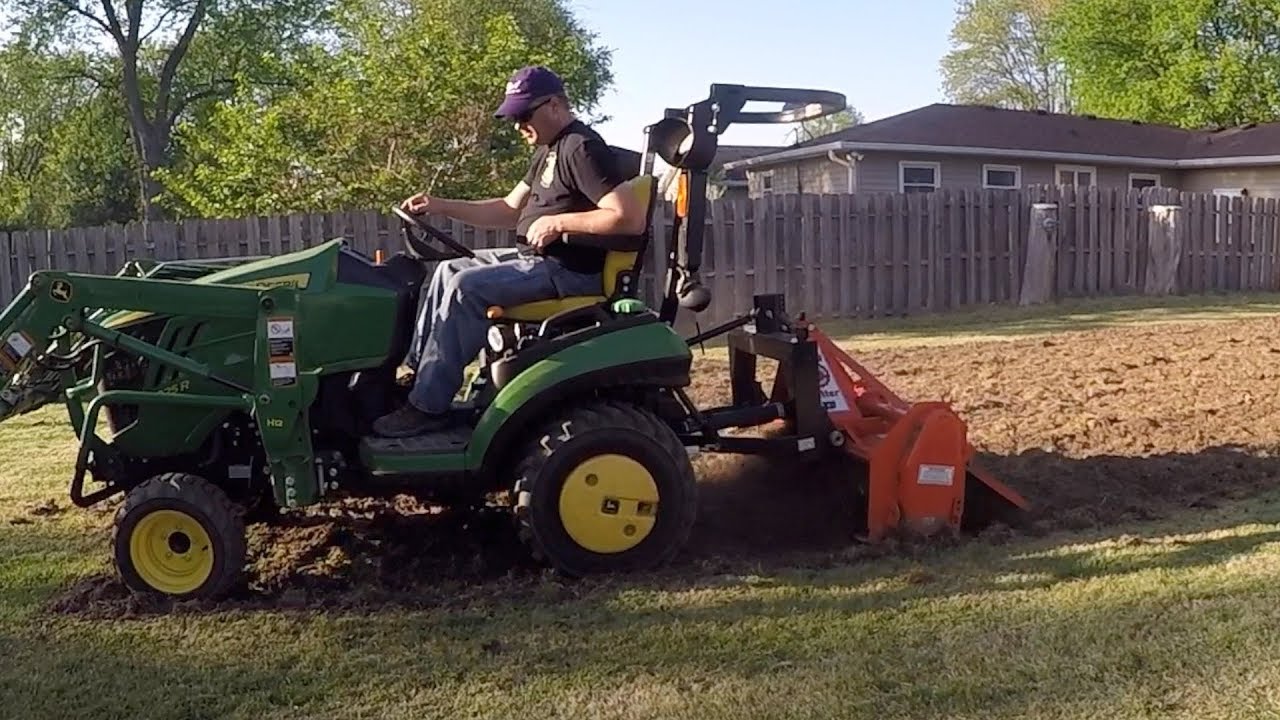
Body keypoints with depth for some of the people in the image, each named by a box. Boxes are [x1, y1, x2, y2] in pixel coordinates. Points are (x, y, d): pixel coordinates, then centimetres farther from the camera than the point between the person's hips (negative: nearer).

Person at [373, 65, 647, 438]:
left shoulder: (582, 148, -17)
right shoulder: (550, 150, 15)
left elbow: (631, 218, -27)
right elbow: (509, 210, 18)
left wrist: (558, 221, -22)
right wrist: (441, 206, 7)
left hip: (570, 270, -11)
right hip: (539, 258, 11)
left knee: (465, 287, -22)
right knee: (449, 271, 11)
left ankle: (428, 407, -17)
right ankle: (416, 375, 8)